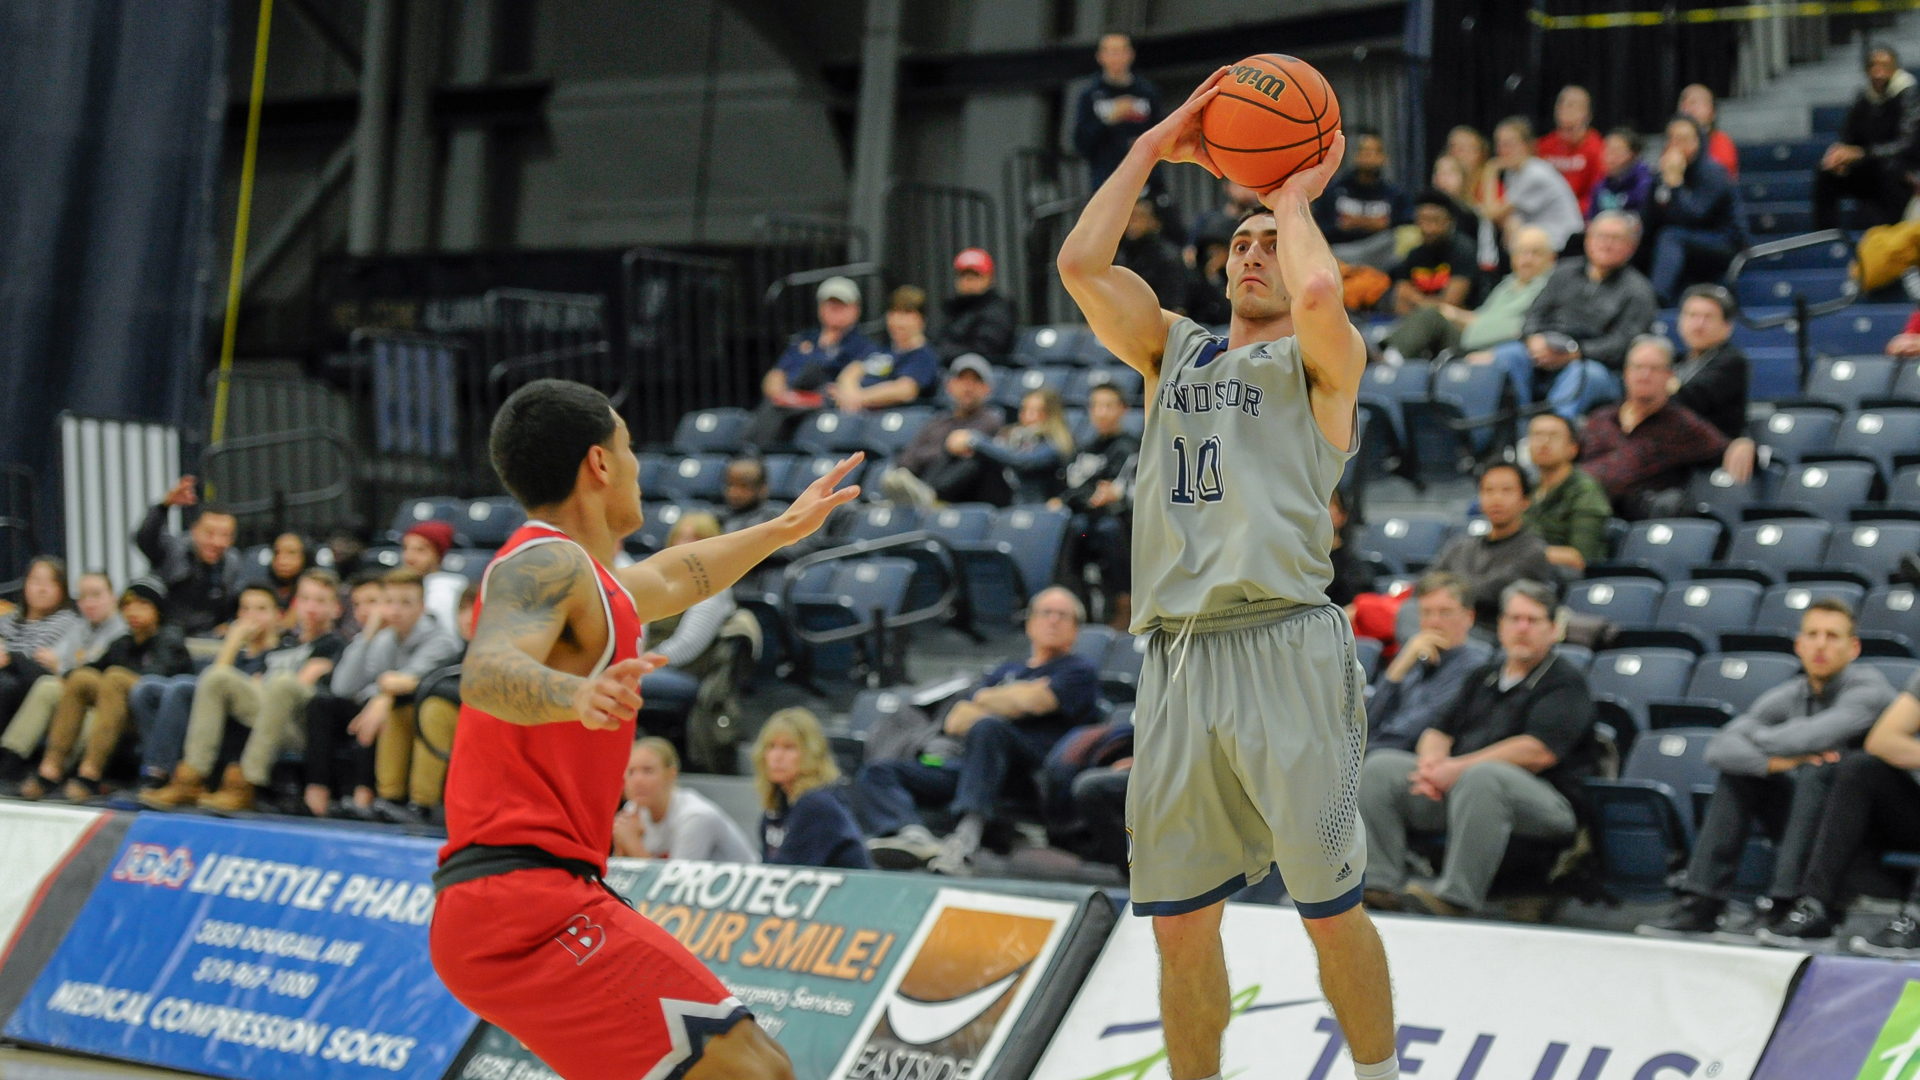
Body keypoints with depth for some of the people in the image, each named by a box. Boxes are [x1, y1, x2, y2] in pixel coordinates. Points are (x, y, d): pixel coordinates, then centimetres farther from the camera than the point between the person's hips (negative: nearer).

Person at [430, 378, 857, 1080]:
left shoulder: (566, 572, 23)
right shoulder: (547, 562, -9)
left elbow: (669, 580, 45)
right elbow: (487, 673, -30)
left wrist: (782, 530, 55)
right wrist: (576, 694, -51)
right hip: (527, 900, -11)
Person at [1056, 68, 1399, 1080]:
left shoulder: (1319, 361, 6)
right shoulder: (1172, 351, 20)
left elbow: (1320, 293, -18)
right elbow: (1080, 263, 7)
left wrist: (1294, 200, 1)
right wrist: (1152, 150, 10)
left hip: (1284, 647, -5)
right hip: (1176, 655, 5)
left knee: (1330, 910, -2)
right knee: (1180, 923, 7)